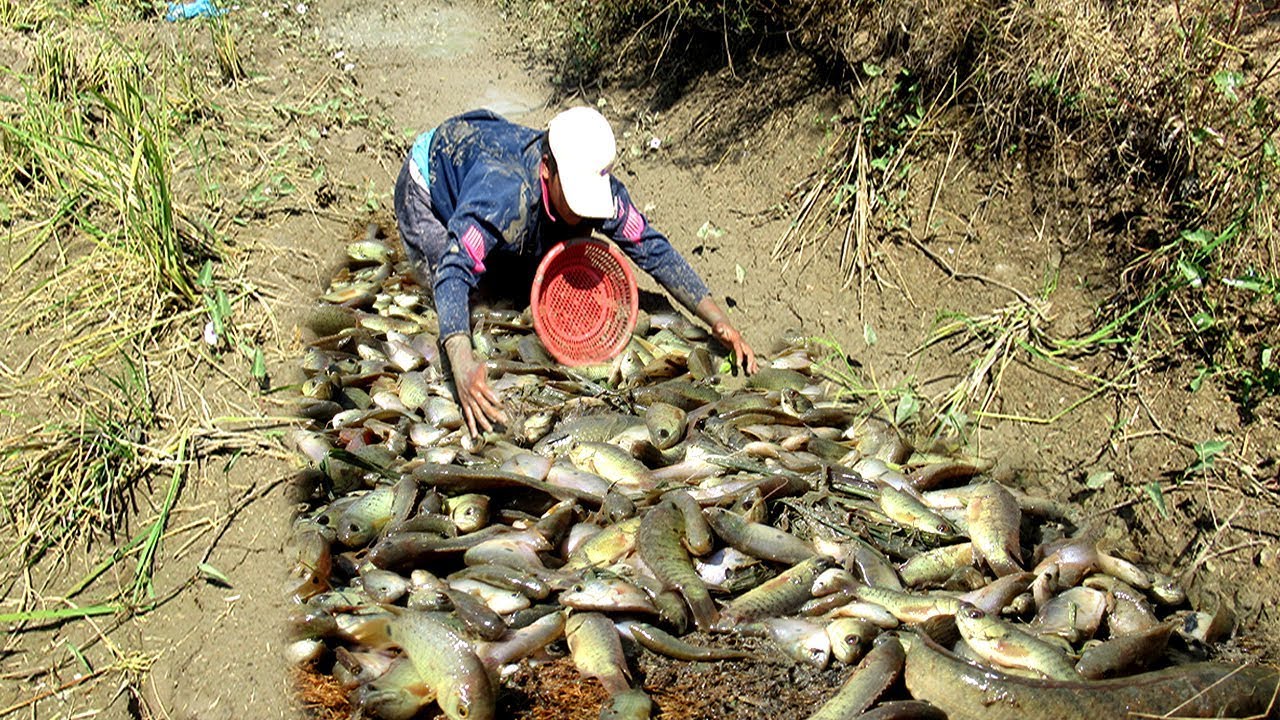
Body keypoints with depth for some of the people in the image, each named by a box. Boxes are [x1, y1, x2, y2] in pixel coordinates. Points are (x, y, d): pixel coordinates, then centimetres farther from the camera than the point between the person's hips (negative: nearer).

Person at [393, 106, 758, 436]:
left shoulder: (599, 188, -29)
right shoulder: (503, 191, -46)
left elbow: (653, 249, -23)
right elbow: (455, 270, -51)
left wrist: (718, 321, -32)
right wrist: (463, 364, -66)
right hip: (427, 187, -5)